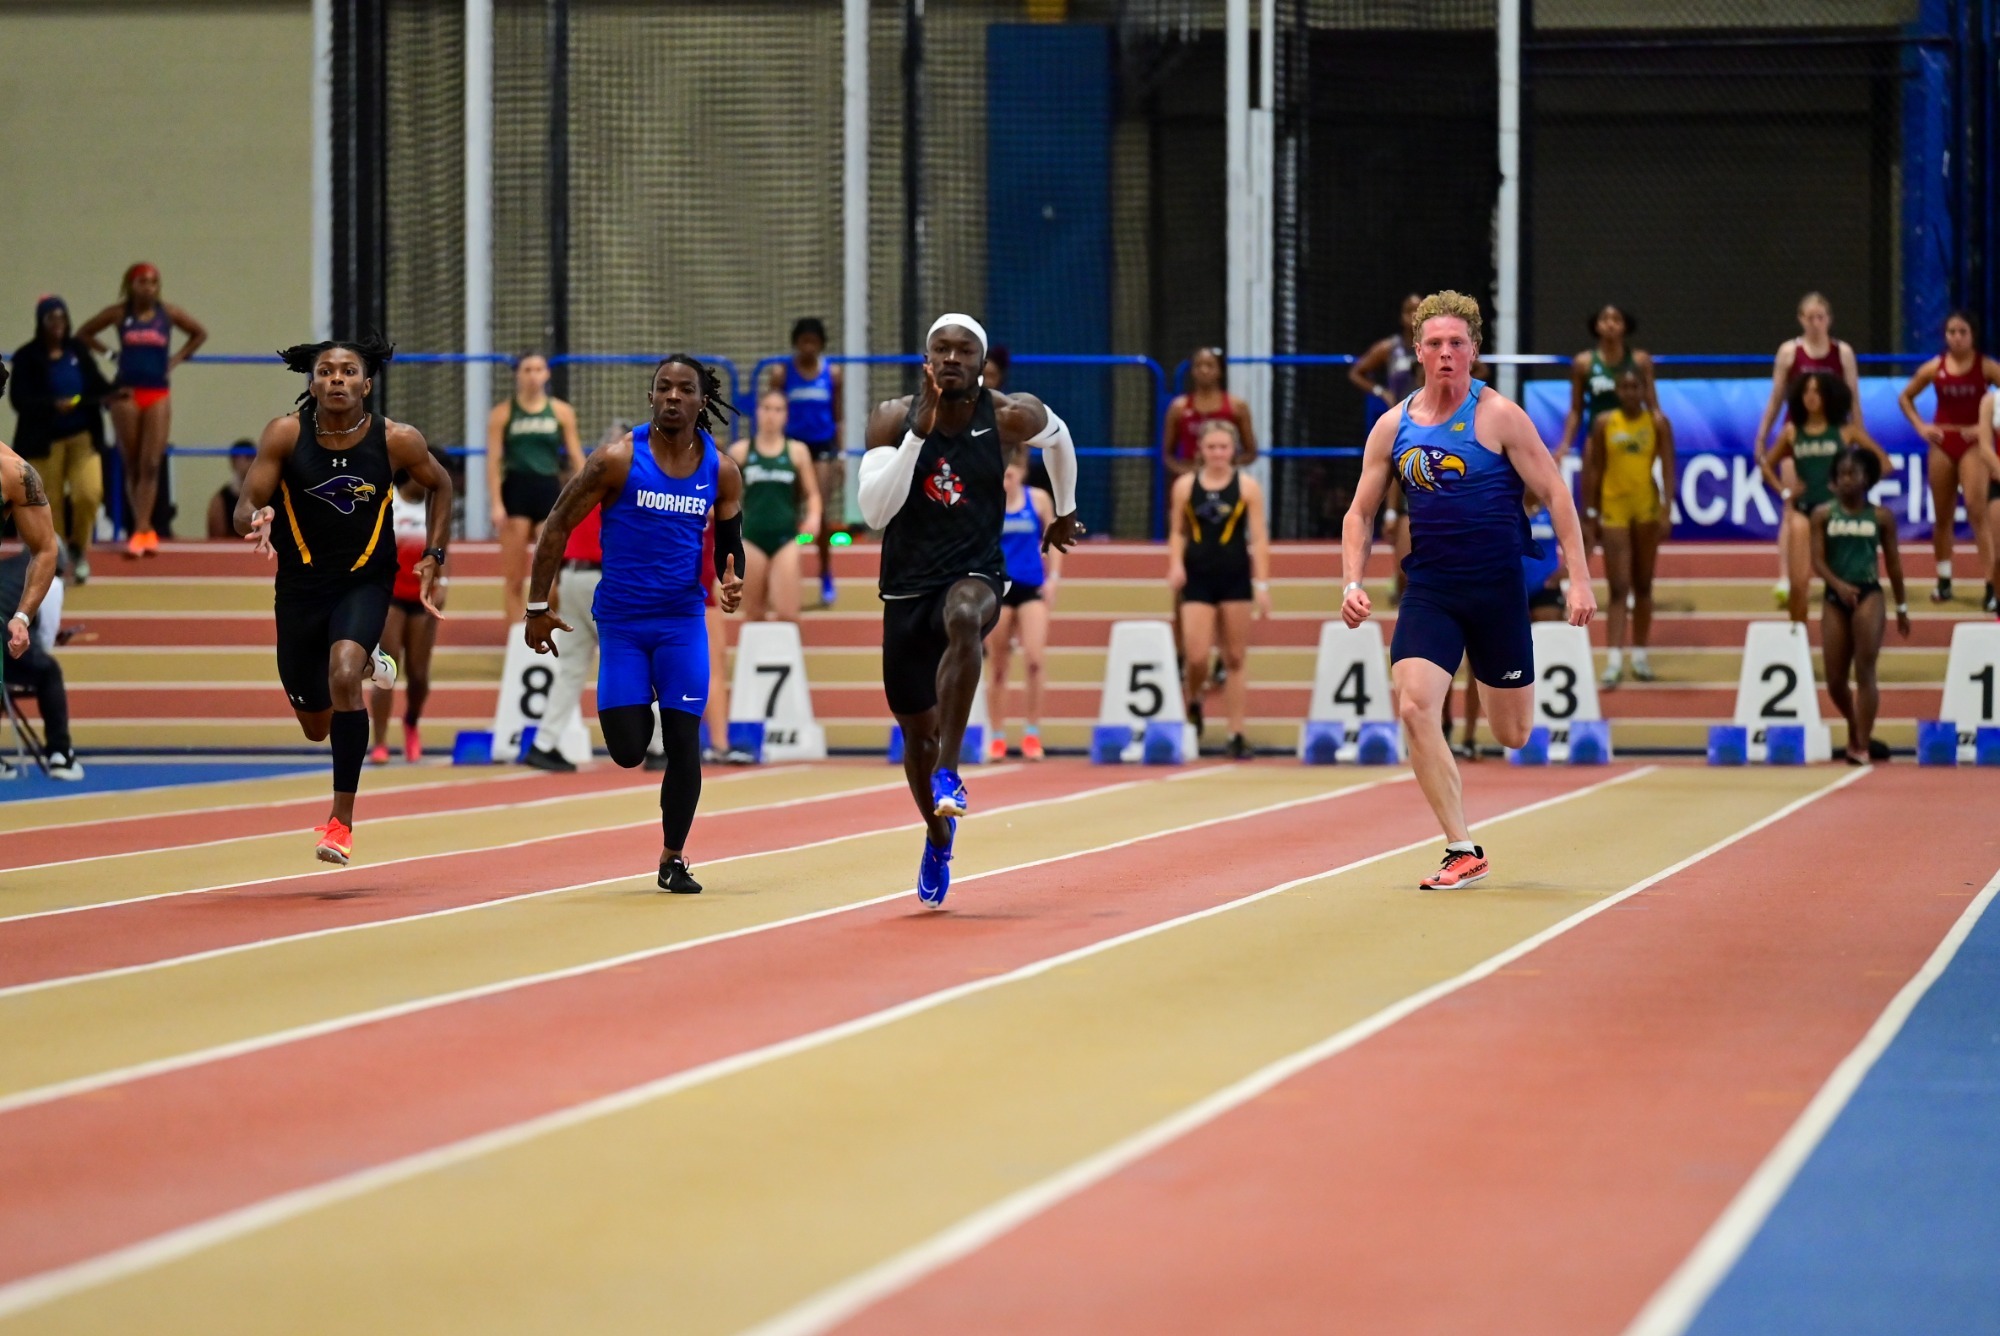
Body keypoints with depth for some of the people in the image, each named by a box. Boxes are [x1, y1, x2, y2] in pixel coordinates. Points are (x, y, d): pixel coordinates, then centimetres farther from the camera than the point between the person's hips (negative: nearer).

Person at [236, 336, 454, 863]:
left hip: (365, 581, -2)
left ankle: (342, 818, -18)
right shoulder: (285, 434, -13)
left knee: (343, 676, -30)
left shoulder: (396, 440, -13)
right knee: (317, 726, 14)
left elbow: (440, 485, 7)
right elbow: (245, 508, -13)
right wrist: (256, 521, -36)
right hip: (301, 584, 2)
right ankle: (367, 663, 51)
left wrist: (434, 557, 0)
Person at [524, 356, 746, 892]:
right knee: (628, 751, -7)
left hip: (682, 619, 2)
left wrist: (731, 580, -10)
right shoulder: (617, 460, -11)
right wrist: (537, 607, -6)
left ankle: (673, 859, 11)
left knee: (684, 742, -5)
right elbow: (558, 527, -4)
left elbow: (730, 543, 14)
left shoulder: (721, 471, -1)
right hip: (621, 620, -2)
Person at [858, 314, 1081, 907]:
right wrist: (918, 434, -25)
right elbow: (873, 511, -19)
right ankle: (938, 834, 42)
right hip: (906, 586, 2)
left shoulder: (1010, 417, -7)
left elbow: (1057, 436, 18)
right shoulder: (894, 417, -7)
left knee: (963, 618, -41)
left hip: (974, 575, -2)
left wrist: (1065, 513, 28)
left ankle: (949, 770, -38)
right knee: (916, 730, 13)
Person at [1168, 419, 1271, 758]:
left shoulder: (1247, 486, 0)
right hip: (1197, 578, 0)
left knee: (1235, 659, 4)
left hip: (1235, 577, 0)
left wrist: (1262, 584, -6)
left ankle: (1236, 734, 8)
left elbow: (1259, 538, -1)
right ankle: (1193, 703, 24)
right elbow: (1177, 531, 11)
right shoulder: (1185, 485, 3)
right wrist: (1175, 563, -7)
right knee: (1197, 656, -9)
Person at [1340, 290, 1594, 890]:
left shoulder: (1499, 416, -6)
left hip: (1498, 590, -2)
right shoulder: (1393, 428, 4)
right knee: (1413, 707, -18)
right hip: (1429, 589, 2)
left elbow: (1555, 494, -5)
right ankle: (1463, 851, -10)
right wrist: (1353, 582, -2)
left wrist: (1579, 579, -11)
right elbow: (1360, 512, 13)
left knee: (1512, 735, 4)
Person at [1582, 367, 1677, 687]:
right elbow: (1593, 469, 5)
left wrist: (1666, 509, -14)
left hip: (1646, 508, 1)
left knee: (1643, 585, 10)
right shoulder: (1604, 423, 1)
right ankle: (1614, 659, -15)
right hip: (1613, 507, -1)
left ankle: (1640, 655, 20)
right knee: (1618, 587, -8)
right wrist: (1590, 515, 3)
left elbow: (1668, 468, -3)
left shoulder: (1658, 423, 0)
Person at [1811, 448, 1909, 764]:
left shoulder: (1881, 517, 4)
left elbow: (1893, 563, 9)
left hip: (1869, 594, -2)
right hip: (1835, 597, 2)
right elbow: (1817, 559, -3)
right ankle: (1856, 732, 30)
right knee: (1835, 679, 4)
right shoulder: (1823, 514, 4)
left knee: (1865, 672, -10)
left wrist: (1901, 607, 12)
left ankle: (1861, 746, -10)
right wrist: (1838, 585, -22)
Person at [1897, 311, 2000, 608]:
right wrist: (1920, 426, 3)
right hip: (1942, 442, 3)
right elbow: (1905, 397, 15)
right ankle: (1943, 581, 23)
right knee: (1942, 516, 10)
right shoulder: (1934, 368, 2)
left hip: (1973, 443, -3)